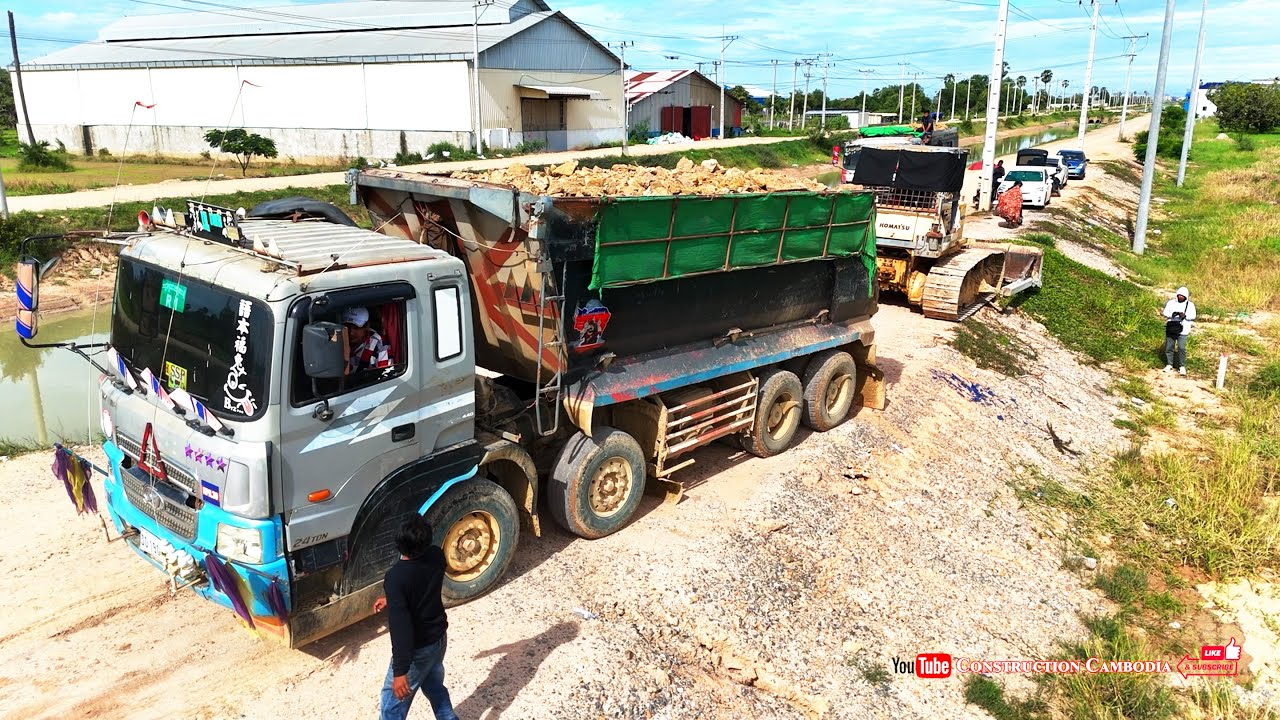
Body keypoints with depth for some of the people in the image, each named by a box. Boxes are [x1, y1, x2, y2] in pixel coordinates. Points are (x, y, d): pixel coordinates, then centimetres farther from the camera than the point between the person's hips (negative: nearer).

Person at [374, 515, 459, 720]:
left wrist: (400, 671, -24)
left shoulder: (395, 577, -31)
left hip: (417, 649, -6)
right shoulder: (436, 555, -12)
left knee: (394, 702, 14)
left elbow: (400, 626, -30)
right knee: (435, 686, 30)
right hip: (439, 638, 6)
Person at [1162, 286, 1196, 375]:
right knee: (1169, 347, 7)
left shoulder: (1190, 305, 4)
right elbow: (1165, 313, 1)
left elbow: (1193, 316, -4)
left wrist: (1185, 316, -23)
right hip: (1171, 328, 2)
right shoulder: (1171, 302, 7)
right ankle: (1169, 365, 20)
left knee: (1181, 348, -9)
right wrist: (1173, 314, -19)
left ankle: (1182, 366, 0)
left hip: (1182, 330, -2)